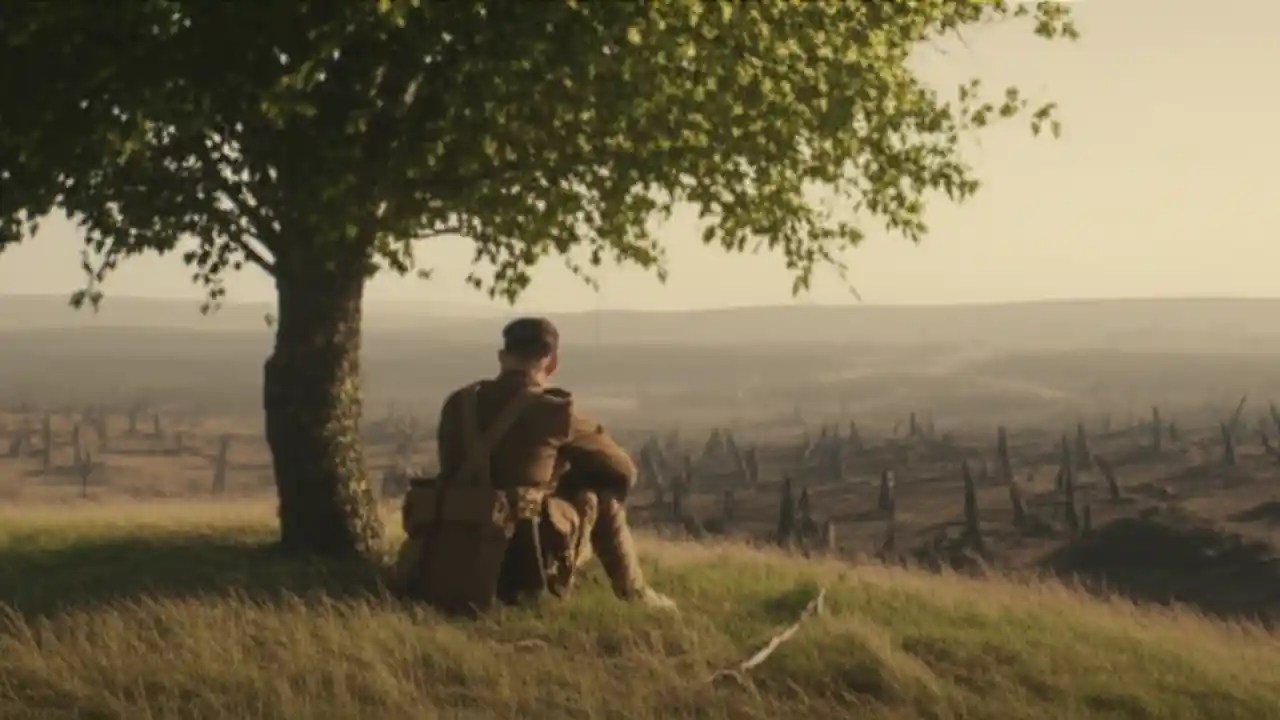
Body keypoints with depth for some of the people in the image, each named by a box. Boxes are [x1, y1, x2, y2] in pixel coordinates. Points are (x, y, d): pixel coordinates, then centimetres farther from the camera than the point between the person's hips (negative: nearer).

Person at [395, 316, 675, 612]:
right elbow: (623, 469, 12)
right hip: (520, 570, -5)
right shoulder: (555, 412, -3)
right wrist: (565, 482, 30)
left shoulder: (458, 403, 9)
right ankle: (634, 595, 24)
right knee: (601, 495, 17)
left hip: (448, 567, 5)